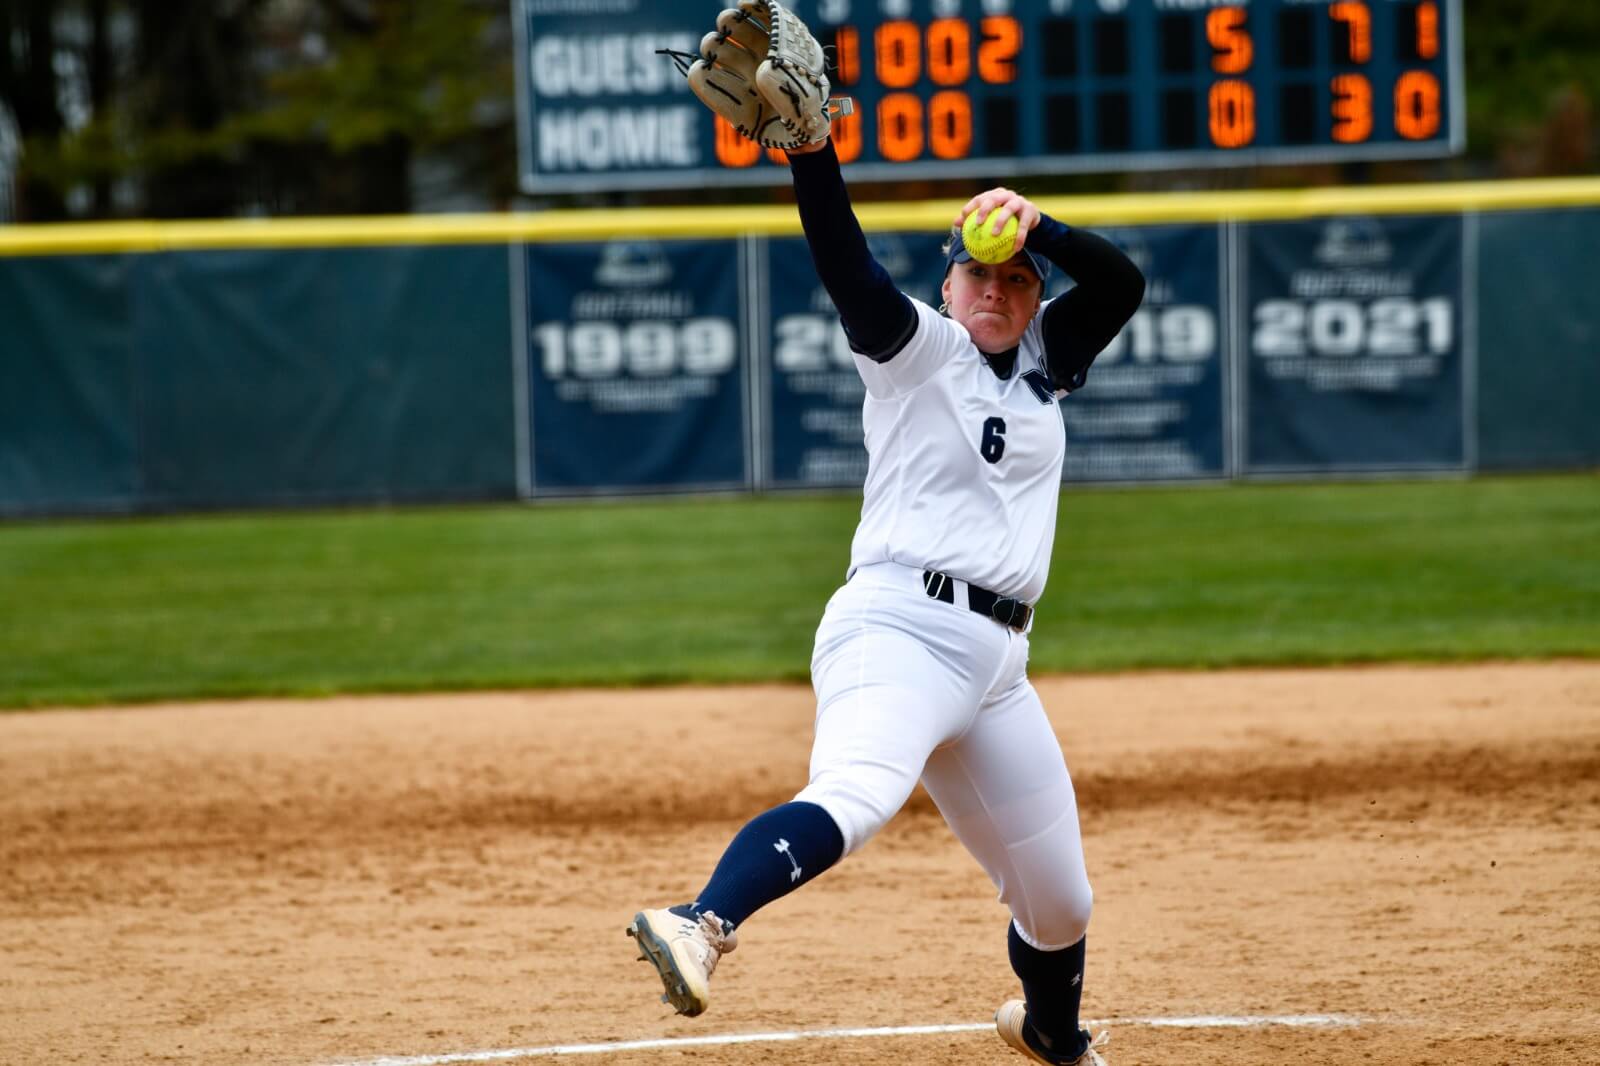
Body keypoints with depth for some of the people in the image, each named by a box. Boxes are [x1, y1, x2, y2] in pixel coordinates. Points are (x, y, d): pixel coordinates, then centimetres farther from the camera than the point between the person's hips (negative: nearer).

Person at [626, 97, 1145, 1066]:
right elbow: (847, 266, -13)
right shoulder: (916, 348, 4)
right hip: (899, 626, -6)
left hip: (996, 659, 6)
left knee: (1059, 901, 16)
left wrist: (1039, 226, -12)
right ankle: (702, 927, -57)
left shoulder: (1045, 362, 19)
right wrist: (807, 147, -30)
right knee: (853, 798, -36)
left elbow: (1123, 284, 6)